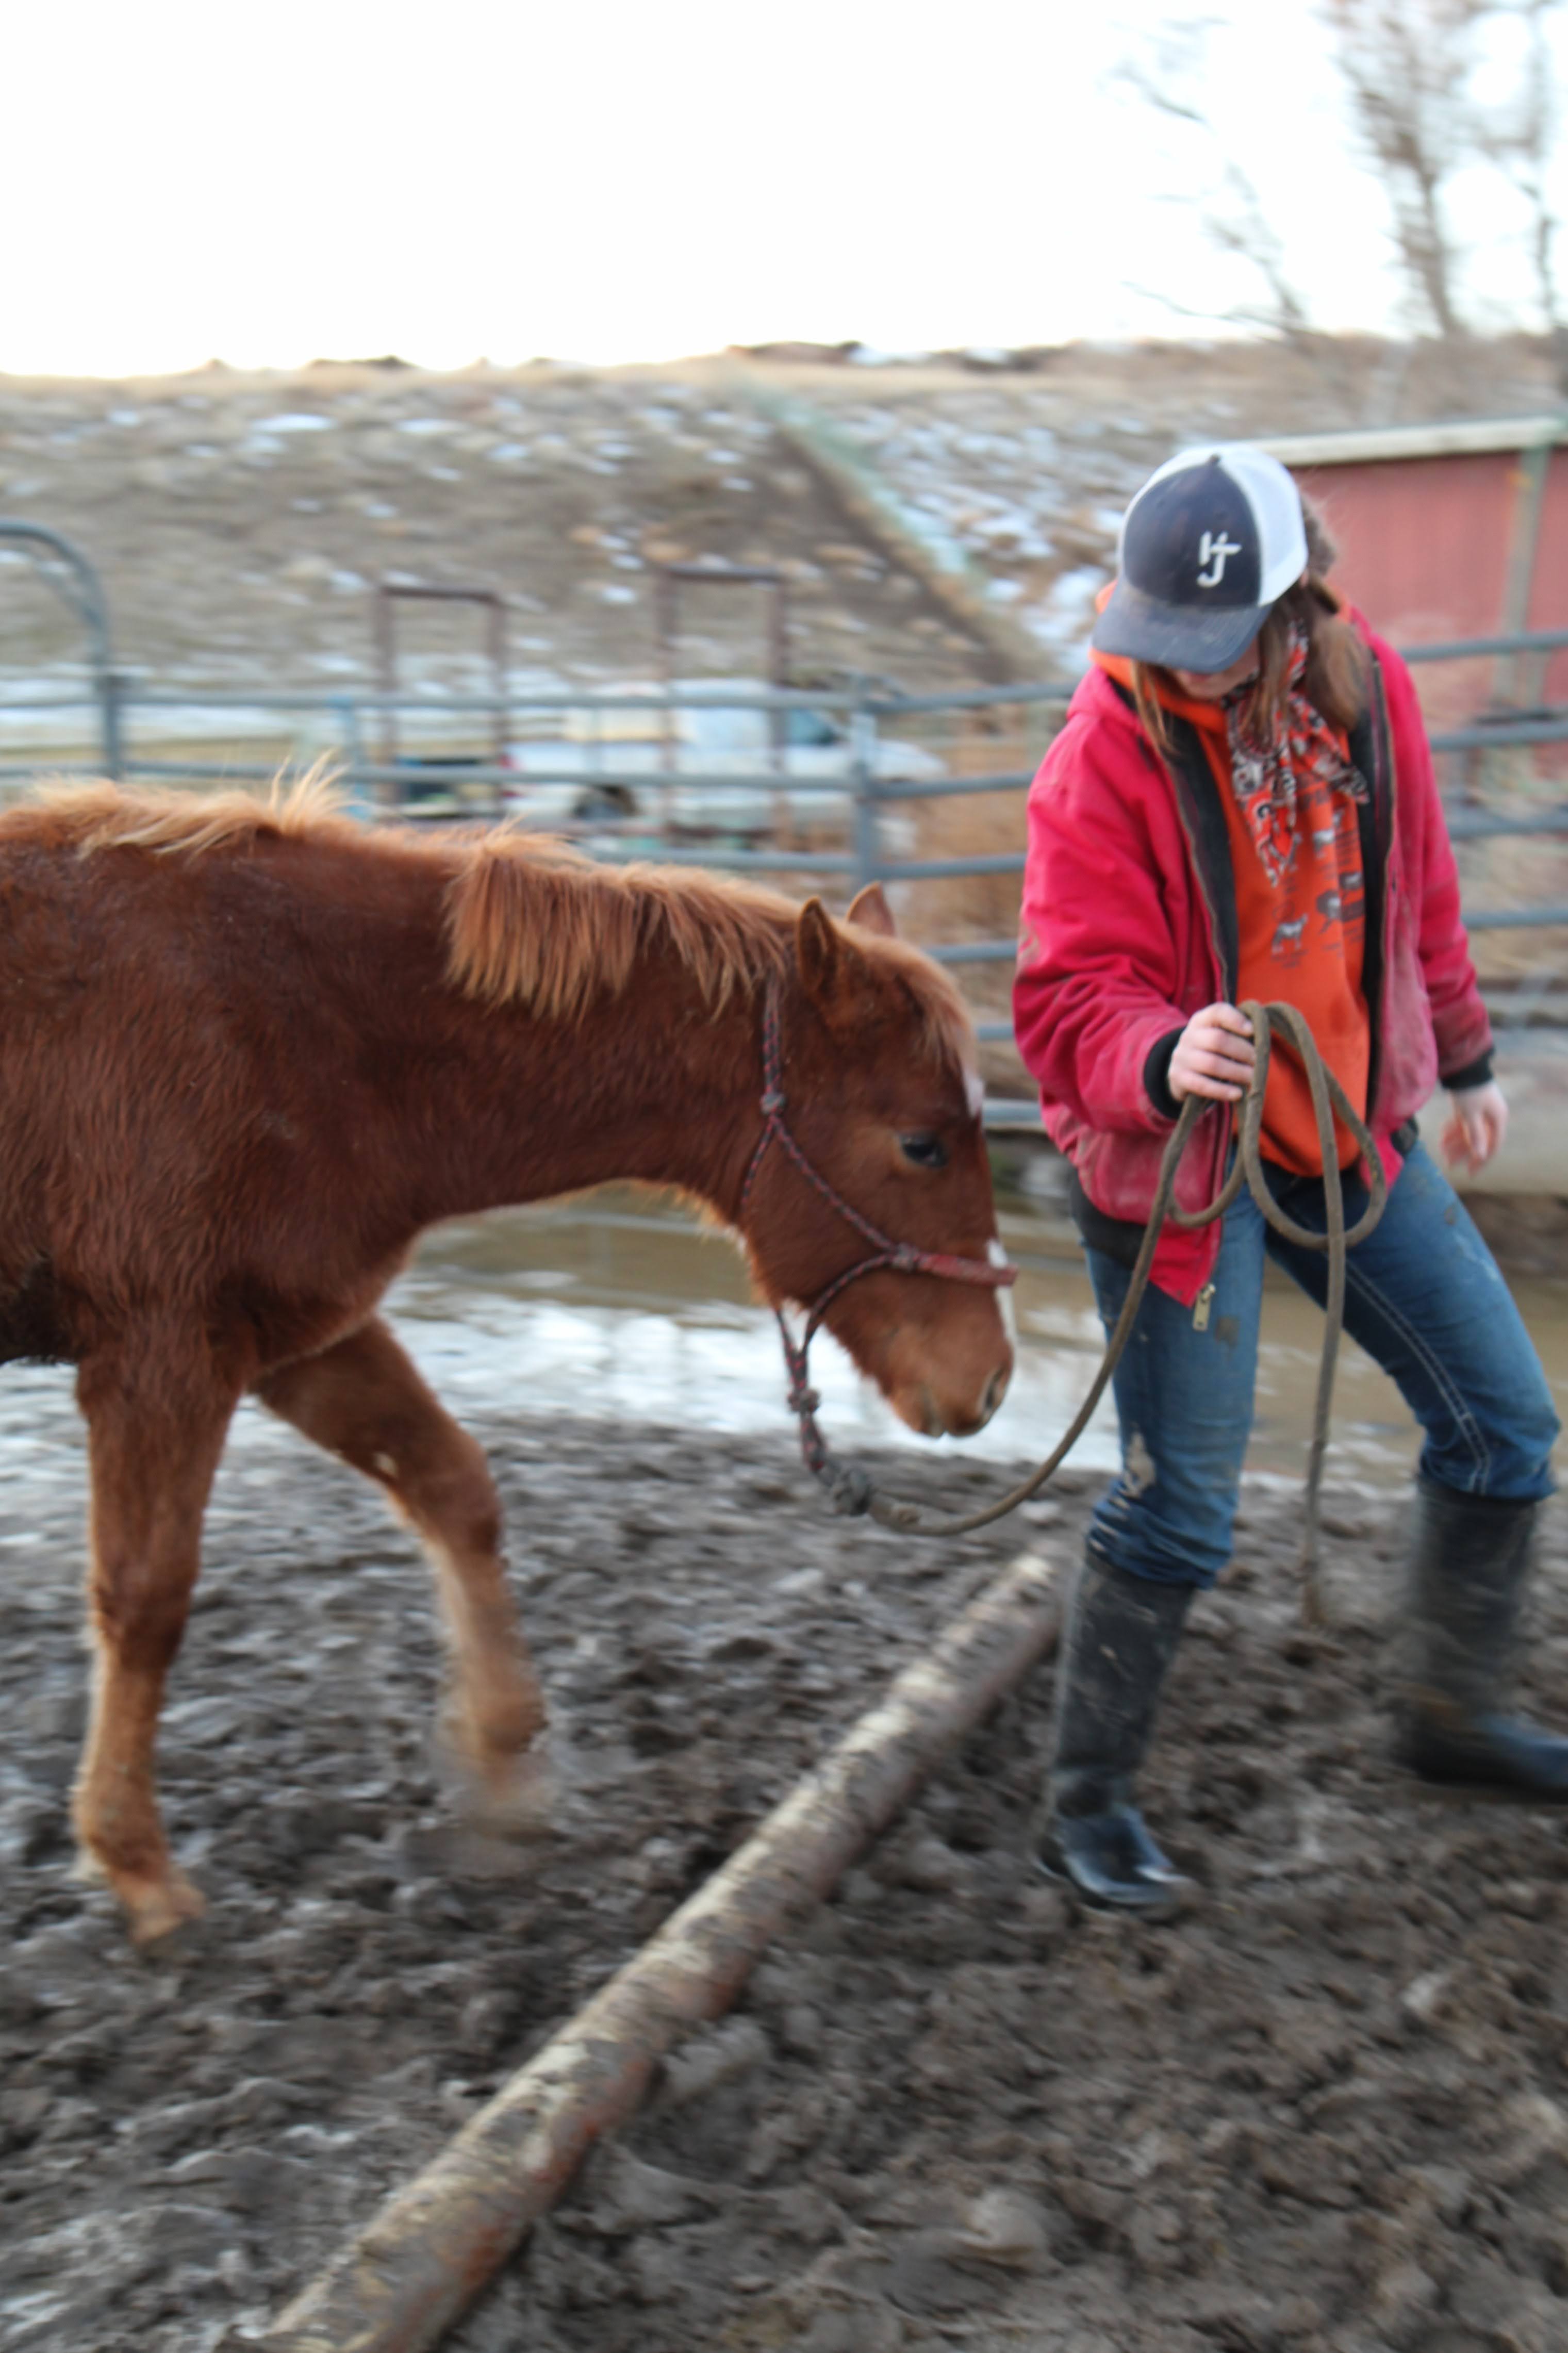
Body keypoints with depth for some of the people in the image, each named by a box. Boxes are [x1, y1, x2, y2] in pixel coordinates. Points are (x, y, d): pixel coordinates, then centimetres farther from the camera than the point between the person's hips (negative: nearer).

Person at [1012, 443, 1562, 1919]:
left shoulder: (1365, 688, -1)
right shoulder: (1105, 755, -19)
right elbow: (1070, 998, -22)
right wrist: (1164, 1058, -43)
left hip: (1357, 1132, 7)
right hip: (1179, 1160, -6)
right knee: (1177, 1511, -2)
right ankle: (1087, 1808, 18)